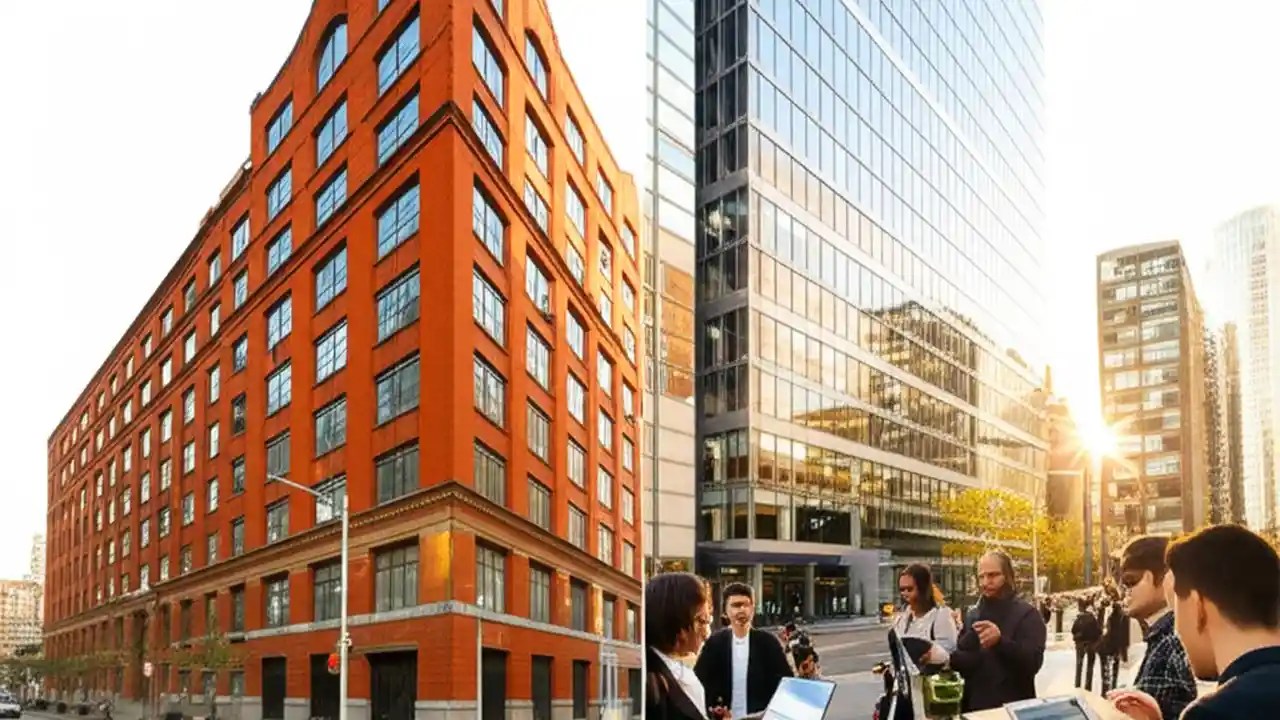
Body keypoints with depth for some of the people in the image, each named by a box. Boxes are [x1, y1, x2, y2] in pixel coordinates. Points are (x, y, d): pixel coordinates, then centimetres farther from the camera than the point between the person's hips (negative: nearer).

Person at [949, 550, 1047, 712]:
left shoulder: (1027, 614, -8)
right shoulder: (973, 615, 10)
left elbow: (1033, 662, -20)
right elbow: (966, 660, 9)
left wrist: (1000, 641, -36)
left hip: (1012, 708, -5)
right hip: (975, 706, 5)